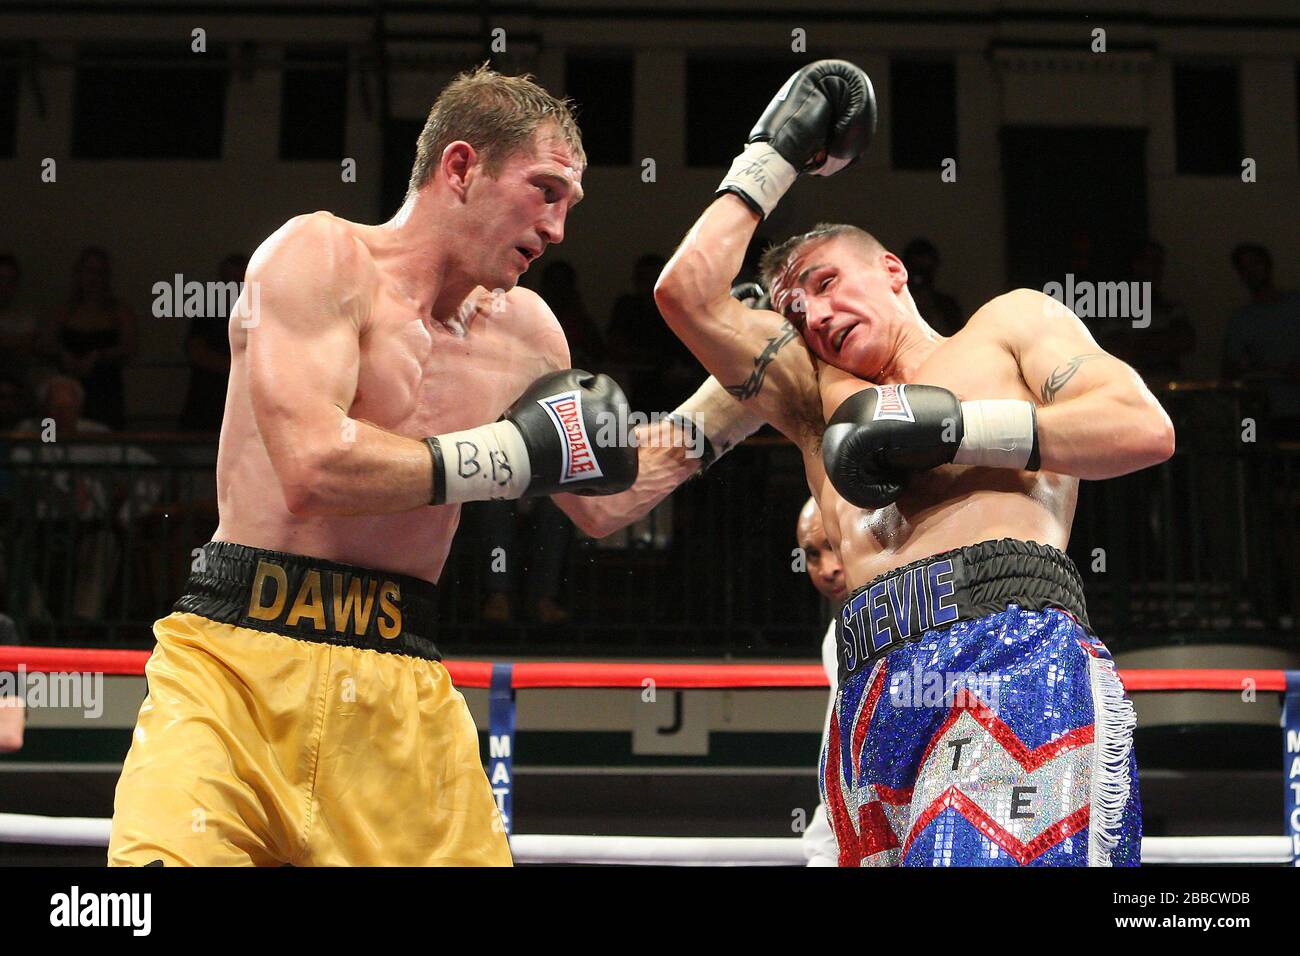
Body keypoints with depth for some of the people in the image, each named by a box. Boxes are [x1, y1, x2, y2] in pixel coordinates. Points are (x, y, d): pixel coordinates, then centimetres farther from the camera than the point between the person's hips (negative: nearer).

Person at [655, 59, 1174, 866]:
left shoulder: (1012, 320, 24)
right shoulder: (816, 393, 33)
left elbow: (1146, 428, 9)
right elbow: (688, 291, 24)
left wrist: (954, 426, 2)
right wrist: (774, 156, 33)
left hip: (1012, 646, -4)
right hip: (874, 693, 5)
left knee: (985, 853, -27)